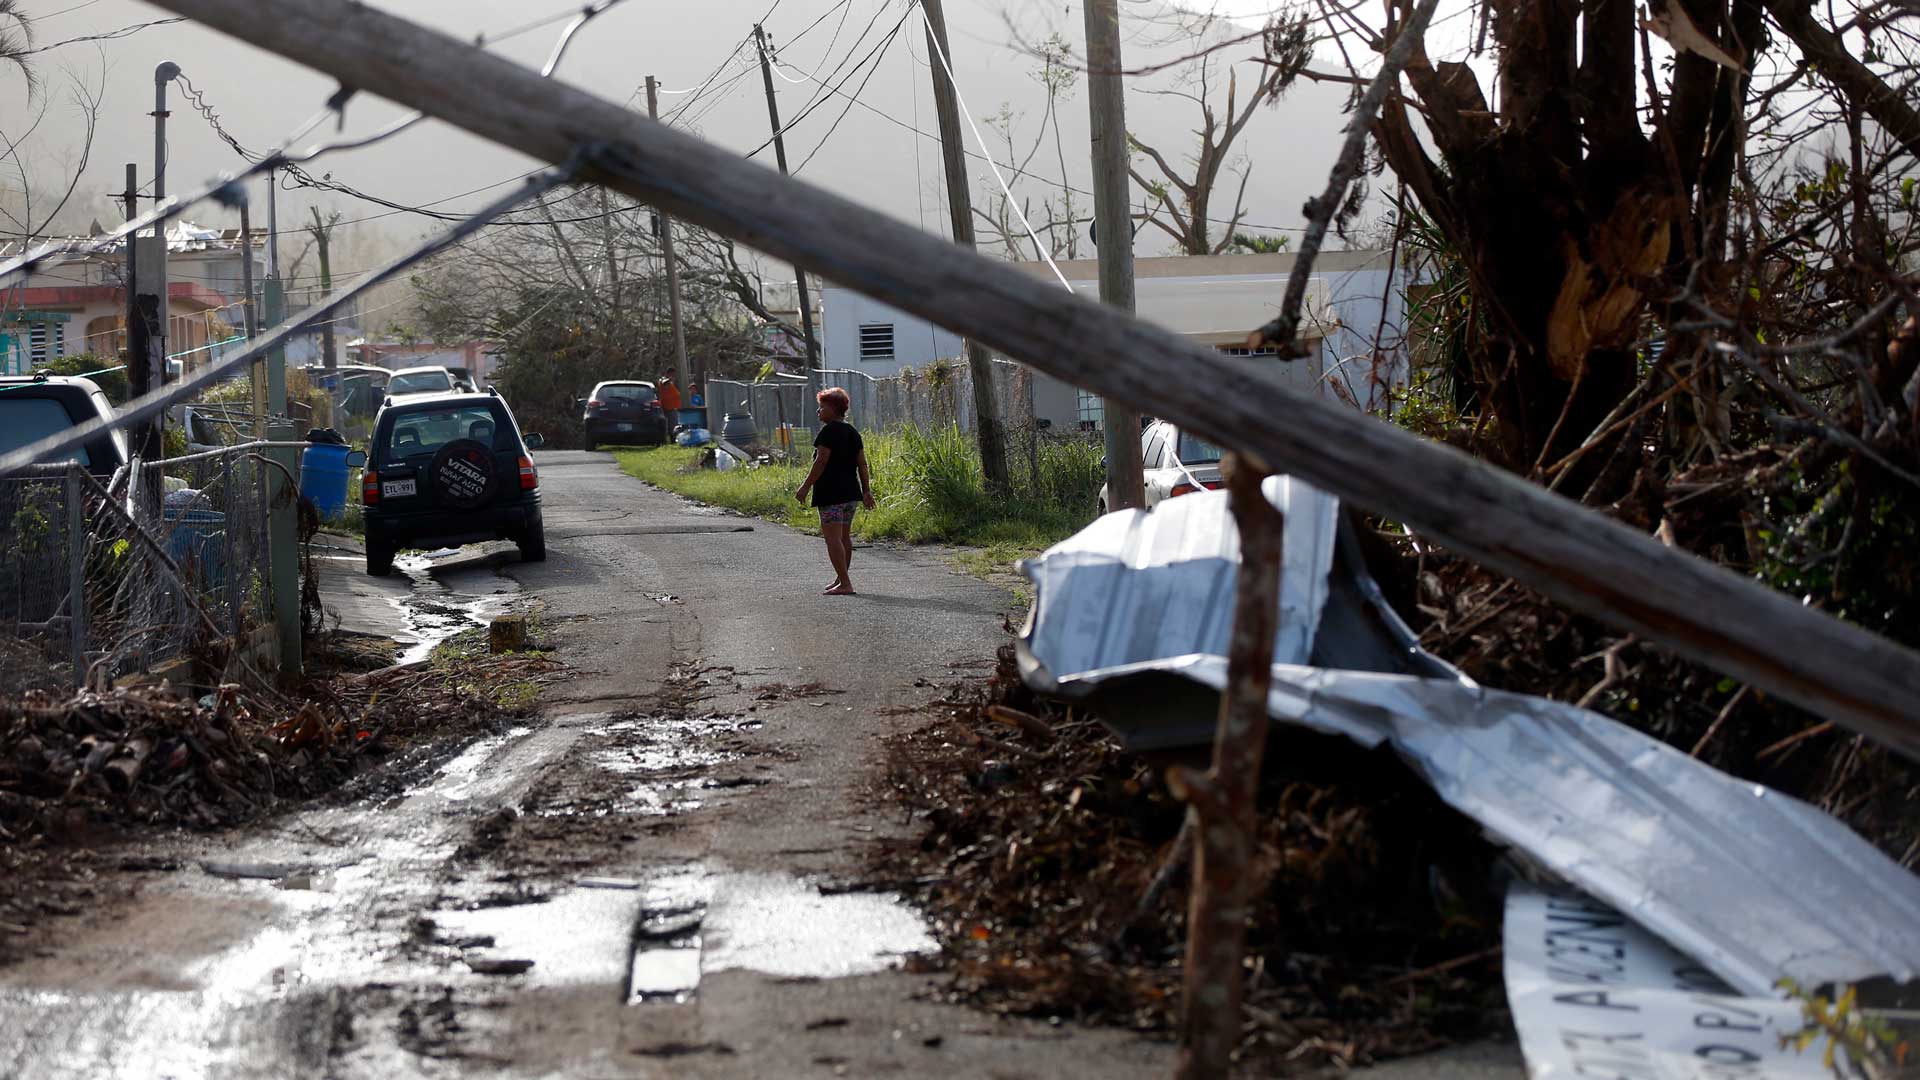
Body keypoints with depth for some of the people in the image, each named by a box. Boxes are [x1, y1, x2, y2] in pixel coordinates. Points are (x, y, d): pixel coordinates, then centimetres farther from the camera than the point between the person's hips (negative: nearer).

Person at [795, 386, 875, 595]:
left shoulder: (829, 431, -12)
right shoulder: (852, 432, 13)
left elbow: (821, 462, -16)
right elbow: (862, 464, 11)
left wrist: (806, 487, -12)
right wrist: (867, 491, 13)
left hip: (831, 493, -9)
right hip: (851, 492, 9)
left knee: (832, 538, -8)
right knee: (844, 537, 18)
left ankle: (845, 584, -14)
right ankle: (841, 579, 28)